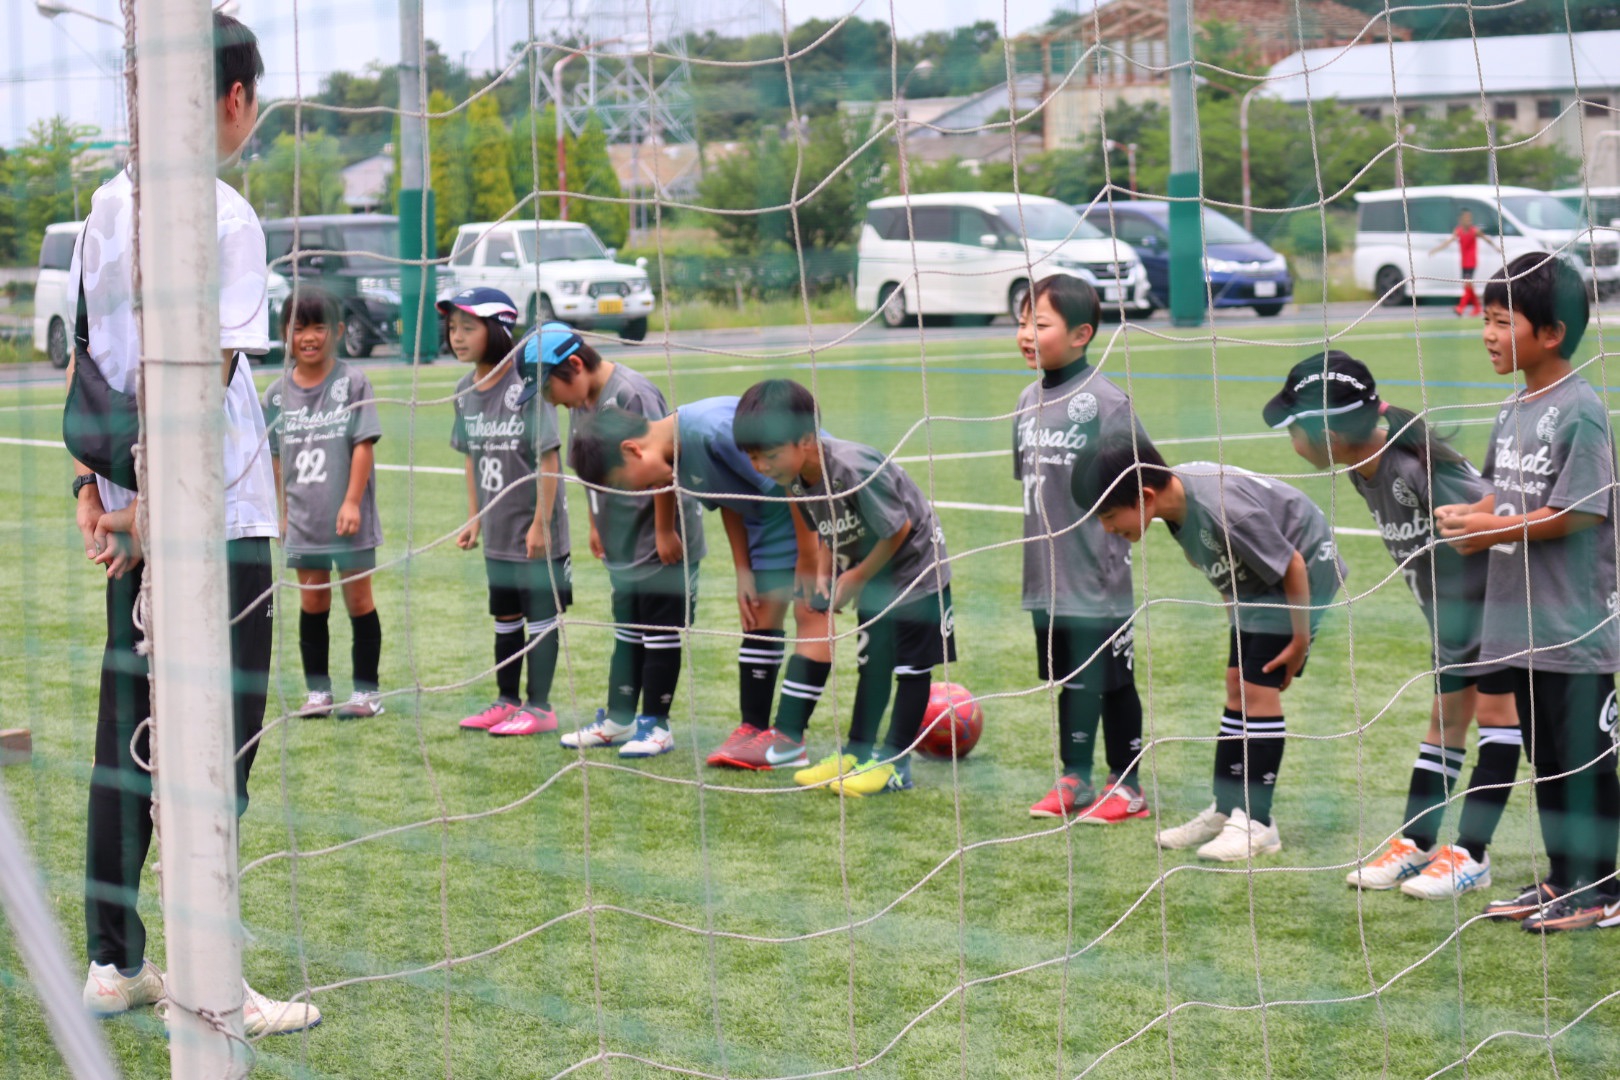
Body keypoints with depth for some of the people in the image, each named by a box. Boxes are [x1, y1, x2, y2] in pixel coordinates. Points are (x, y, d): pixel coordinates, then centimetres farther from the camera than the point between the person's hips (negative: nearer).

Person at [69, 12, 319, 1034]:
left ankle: (115, 961, 18)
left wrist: (94, 483, 14)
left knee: (128, 744, 13)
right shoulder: (225, 217, -13)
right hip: (217, 524, -7)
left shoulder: (109, 205, 9)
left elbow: (89, 355, 12)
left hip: (133, 521, 7)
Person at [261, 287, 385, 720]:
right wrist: (284, 510, 8)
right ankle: (318, 690, 16)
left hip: (348, 517, -3)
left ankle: (366, 691, 11)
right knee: (312, 600, 9)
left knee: (358, 598, 4)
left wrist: (352, 502, -13)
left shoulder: (352, 382, -6)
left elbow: (364, 445, -8)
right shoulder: (278, 393, 5)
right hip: (302, 519, 3)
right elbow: (277, 456, 10)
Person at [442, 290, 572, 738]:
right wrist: (474, 517, 12)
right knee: (505, 617, 17)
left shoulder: (525, 385, -17)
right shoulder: (466, 390, 4)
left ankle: (539, 706, 10)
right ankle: (506, 700, 28)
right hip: (496, 531, 7)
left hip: (533, 530, -7)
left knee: (540, 616, 2)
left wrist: (541, 522, -18)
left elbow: (548, 457, -17)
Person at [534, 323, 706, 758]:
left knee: (659, 635, 1)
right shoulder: (581, 401, 6)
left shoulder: (631, 394, -21)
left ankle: (656, 724, 9)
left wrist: (665, 532, -19)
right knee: (627, 634, 17)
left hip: (662, 545, -9)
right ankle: (618, 720, 26)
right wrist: (596, 526, 19)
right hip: (622, 545, 9)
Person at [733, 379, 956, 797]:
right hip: (872, 574, 8)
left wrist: (857, 577, -16)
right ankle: (858, 750, 22)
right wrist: (823, 575, -9)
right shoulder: (797, 478, -11)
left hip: (916, 564, -8)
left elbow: (898, 529, -27)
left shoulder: (854, 469, -35)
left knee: (910, 665, 0)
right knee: (872, 663, 15)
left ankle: (895, 762, 3)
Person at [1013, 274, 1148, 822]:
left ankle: (1127, 786, 14)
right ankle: (1074, 780, 26)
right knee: (1067, 680, 15)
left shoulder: (1105, 402, -14)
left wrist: (1117, 560, -13)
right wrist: (1038, 550, 15)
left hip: (1097, 584, -7)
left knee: (1112, 683, 4)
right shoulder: (1030, 400, 7)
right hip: (1048, 581, 7)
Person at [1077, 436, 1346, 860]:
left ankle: (1258, 824, -7)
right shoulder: (1177, 499, -11)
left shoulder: (1222, 511, -37)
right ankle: (1227, 810, 14)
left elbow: (1291, 566, -26)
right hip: (1254, 581, 8)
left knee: (1258, 688, -11)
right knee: (1237, 688, 7)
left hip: (1306, 569, -8)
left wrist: (1300, 641, -16)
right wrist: (1236, 618, 13)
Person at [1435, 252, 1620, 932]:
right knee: (1545, 758, 16)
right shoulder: (1512, 412, 10)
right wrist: (1466, 516, -6)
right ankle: (1562, 882, 26)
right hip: (1521, 625, 8)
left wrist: (1494, 530, -17)